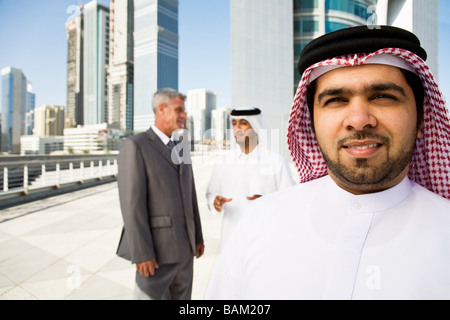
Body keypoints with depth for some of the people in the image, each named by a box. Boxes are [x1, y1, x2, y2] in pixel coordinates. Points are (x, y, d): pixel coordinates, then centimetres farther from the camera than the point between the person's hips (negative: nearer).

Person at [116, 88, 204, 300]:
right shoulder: (135, 146, -11)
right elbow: (132, 203, -18)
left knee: (181, 298, 18)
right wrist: (141, 254, -20)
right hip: (155, 250, -7)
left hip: (183, 247, 7)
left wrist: (198, 237, 15)